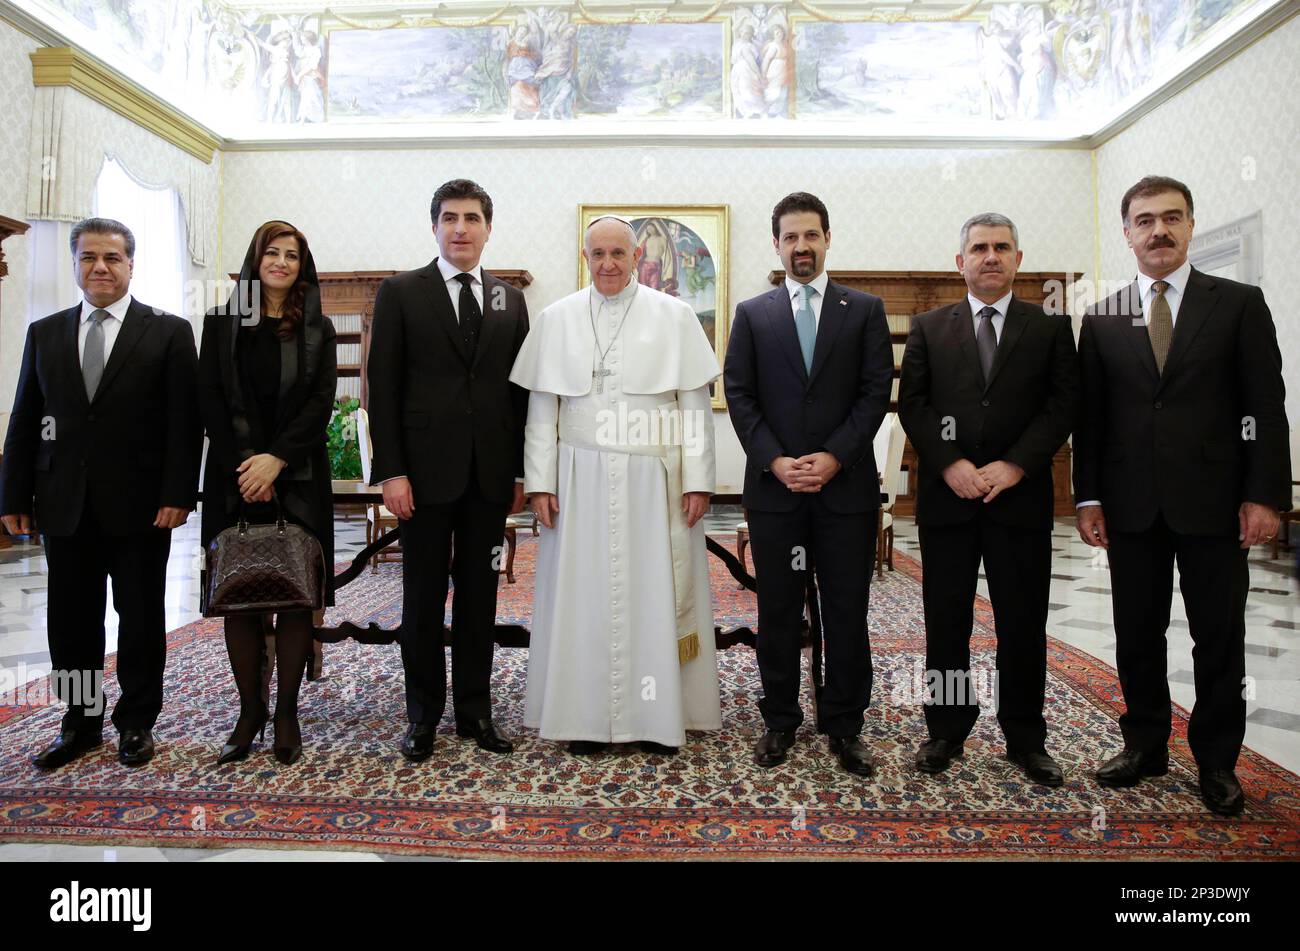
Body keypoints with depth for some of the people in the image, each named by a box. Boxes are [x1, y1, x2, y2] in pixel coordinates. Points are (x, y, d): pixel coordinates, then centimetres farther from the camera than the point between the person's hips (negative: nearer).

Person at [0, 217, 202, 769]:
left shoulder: (169, 332, 0)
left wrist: (177, 495, -12)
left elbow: (185, 423, -5)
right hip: (65, 506, 4)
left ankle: (136, 722, 20)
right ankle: (81, 723, 24)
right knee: (71, 620, 10)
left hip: (140, 505, -3)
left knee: (141, 618, 6)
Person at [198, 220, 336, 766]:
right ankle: (249, 709, 15)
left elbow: (321, 402, -2)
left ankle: (287, 712, 10)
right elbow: (209, 398, 2)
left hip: (298, 478, 0)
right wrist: (243, 462, -10)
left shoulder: (317, 330, 8)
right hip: (235, 476, 1)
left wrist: (275, 460, -13)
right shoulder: (223, 322, 9)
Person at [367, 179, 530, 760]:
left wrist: (521, 471, 6)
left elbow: (520, 389, 10)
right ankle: (423, 715, 21)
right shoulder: (400, 292, 2)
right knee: (423, 598, 6)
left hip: (490, 474, 3)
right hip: (426, 471, -2)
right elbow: (383, 386, -2)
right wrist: (390, 471, -10)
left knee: (480, 595, 9)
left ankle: (474, 711, 22)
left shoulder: (510, 299, 11)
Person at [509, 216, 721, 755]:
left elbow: (694, 404, 0)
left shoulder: (674, 317, 2)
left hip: (654, 481, -1)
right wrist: (540, 482, 0)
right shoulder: (557, 319, 6)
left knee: (655, 592, 4)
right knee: (582, 594, 6)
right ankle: (586, 715, 18)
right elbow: (542, 408, 6)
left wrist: (697, 480, -5)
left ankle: (659, 716, 18)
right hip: (581, 480, 1)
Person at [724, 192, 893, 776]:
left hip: (846, 484, 0)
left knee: (847, 611, 5)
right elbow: (739, 395, 3)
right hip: (773, 485, 1)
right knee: (778, 610, 7)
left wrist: (834, 457, -11)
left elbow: (876, 391, 0)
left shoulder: (865, 310, 8)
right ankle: (779, 721, 20)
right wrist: (775, 461, -9)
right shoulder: (752, 314, 10)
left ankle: (844, 726, 18)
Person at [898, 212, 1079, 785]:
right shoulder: (928, 328, 9)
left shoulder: (1051, 328, 8)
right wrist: (951, 464, -11)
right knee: (946, 623, 7)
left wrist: (1013, 466, -12)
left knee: (1024, 625, 7)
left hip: (1021, 498, 0)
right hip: (947, 496, 0)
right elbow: (912, 404, 2)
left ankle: (1026, 739, 21)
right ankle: (946, 731, 20)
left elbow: (1063, 405, 0)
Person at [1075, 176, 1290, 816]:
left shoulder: (1239, 304, 3)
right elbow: (1090, 417, 6)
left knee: (1220, 640, 7)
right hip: (1131, 505, 2)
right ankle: (1145, 744, 26)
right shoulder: (1102, 320, 7)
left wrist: (1264, 495, -8)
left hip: (1214, 502, -1)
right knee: (1137, 634, 10)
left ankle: (1216, 760, 23)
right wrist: (1088, 496, 0)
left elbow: (1265, 406, -1)